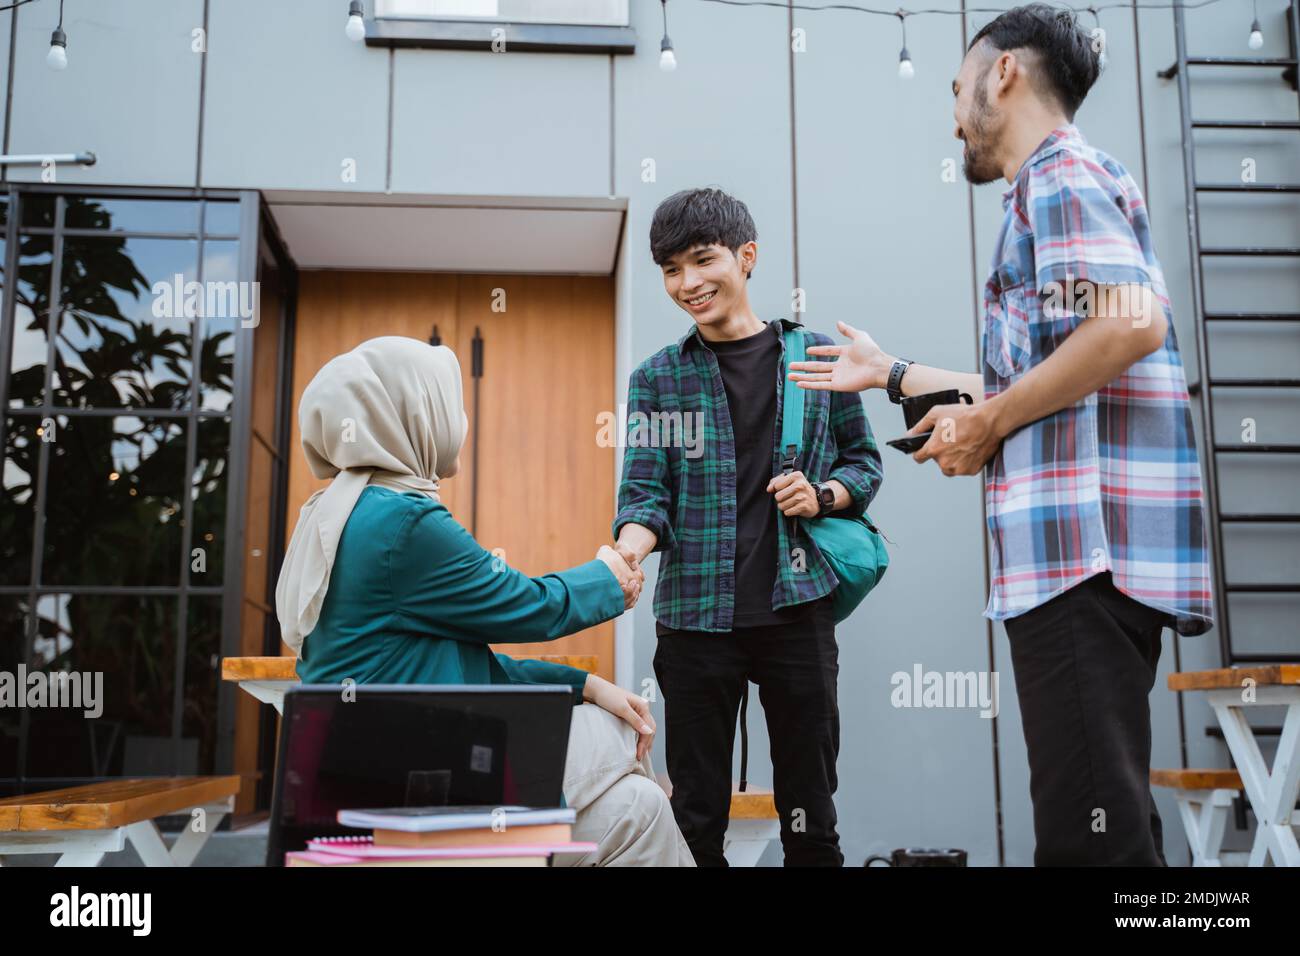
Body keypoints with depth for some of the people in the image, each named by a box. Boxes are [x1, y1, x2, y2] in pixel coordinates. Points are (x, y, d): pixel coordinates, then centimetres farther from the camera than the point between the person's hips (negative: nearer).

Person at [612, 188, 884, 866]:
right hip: (695, 615, 1)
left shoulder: (817, 357, 6)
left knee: (810, 814, 8)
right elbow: (645, 493, -1)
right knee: (696, 815, 8)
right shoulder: (656, 379, 6)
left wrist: (823, 495, -9)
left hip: (797, 607, 0)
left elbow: (865, 460, 13)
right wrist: (625, 555, -22)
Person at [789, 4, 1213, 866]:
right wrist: (892, 374, 35)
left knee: (1089, 830, -11)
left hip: (1084, 545, -11)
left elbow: (1132, 322, -21)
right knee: (1104, 817, 12)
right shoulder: (1063, 185, 27)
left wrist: (986, 422, -11)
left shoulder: (1058, 171, -3)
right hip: (1088, 549, 11)